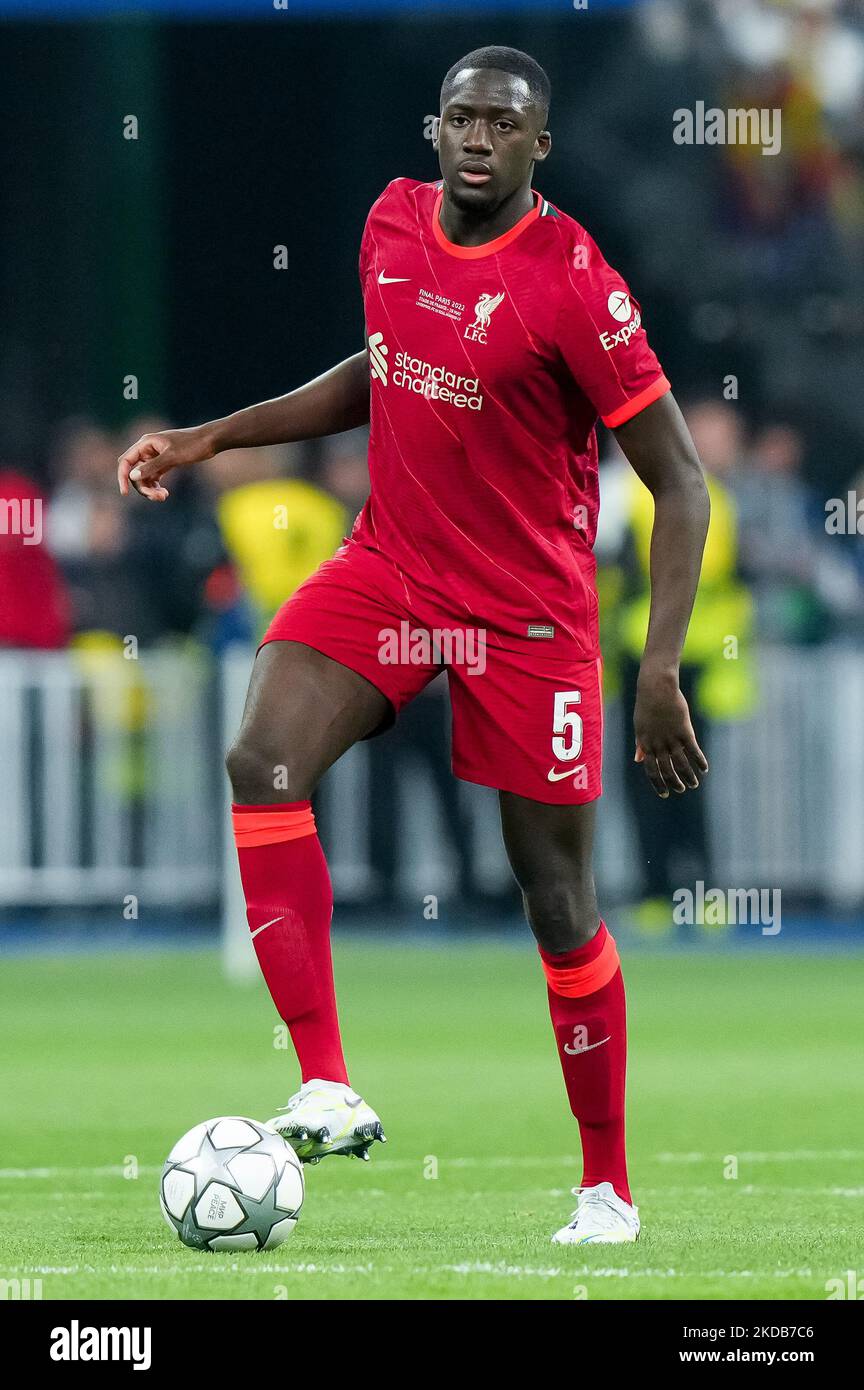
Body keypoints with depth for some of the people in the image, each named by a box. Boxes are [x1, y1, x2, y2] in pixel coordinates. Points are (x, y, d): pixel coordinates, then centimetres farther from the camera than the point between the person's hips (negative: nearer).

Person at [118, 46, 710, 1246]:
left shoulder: (574, 287, -19)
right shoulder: (394, 224, 0)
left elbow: (679, 482, -15)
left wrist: (661, 670, -22)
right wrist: (212, 439, 15)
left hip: (529, 613, -5)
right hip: (390, 568, 5)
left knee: (560, 907, 2)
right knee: (262, 763, -22)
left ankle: (609, 1191, 18)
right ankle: (327, 1090, -22)